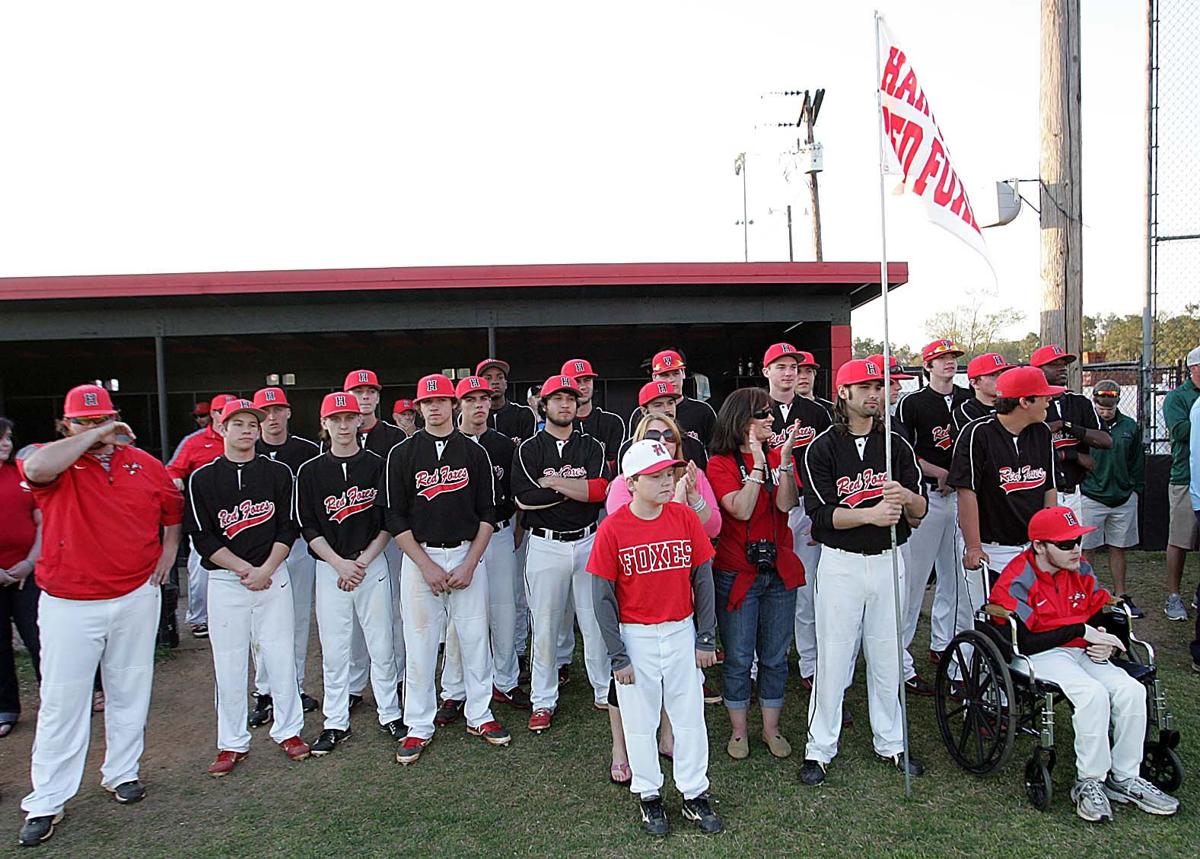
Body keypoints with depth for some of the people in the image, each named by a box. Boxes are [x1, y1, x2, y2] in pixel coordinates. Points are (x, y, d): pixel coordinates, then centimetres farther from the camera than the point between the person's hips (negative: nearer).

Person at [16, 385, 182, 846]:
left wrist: (168, 549, 11)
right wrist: (93, 437, -20)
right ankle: (46, 801, 15)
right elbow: (37, 467, -30)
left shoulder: (142, 462, 4)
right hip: (68, 604, -3)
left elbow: (173, 504, 19)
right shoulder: (55, 463, -4)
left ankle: (121, 772, 30)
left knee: (129, 691, 14)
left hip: (136, 597, 3)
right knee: (62, 701, 3)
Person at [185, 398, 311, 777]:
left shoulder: (278, 473, 5)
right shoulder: (203, 478, 2)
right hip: (225, 581, 0)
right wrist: (246, 569, -11)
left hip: (274, 576, 1)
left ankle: (288, 730, 20)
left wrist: (266, 569, -11)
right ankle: (232, 743, 19)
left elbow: (288, 528, 2)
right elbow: (203, 537, -4)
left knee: (281, 656, 4)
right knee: (229, 664, 5)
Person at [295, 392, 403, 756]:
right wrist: (340, 563, -10)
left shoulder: (378, 465, 2)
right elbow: (308, 527, 0)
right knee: (334, 648, 6)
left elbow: (389, 522, 2)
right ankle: (336, 723, 19)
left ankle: (390, 714, 20)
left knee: (381, 645, 5)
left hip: (372, 564, 0)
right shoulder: (310, 471, 2)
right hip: (330, 568, 0)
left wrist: (363, 560, -8)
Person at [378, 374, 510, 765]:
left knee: (475, 639, 7)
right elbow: (394, 517, -1)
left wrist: (469, 564, -6)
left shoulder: (475, 452, 5)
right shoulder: (402, 454, 2)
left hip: (468, 556, 1)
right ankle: (419, 727, 17)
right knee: (420, 644, 4)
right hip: (420, 558, -1)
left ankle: (479, 716, 23)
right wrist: (427, 566, -9)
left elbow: (487, 514, 4)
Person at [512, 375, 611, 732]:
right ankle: (543, 701, 19)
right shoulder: (529, 449, 2)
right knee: (545, 626, 5)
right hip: (546, 545, -1)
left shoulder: (591, 447, 8)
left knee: (597, 622, 7)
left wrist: (552, 482, -13)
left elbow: (601, 490, -10)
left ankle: (605, 692, 23)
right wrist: (579, 490, -10)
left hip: (588, 542, 2)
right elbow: (524, 498, -13)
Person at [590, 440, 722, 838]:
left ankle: (694, 795, 30)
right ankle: (649, 796, 31)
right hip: (635, 638, -2)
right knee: (640, 720, 12)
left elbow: (703, 580, 0)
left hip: (682, 632, 2)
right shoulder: (612, 529, -13)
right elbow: (603, 597, -9)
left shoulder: (685, 517, -6)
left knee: (690, 716, 13)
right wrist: (618, 656, -8)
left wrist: (706, 638, 0)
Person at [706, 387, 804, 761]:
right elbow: (741, 510, -20)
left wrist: (784, 458, -22)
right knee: (739, 658, 5)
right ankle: (738, 730, 24)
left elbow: (786, 504, -11)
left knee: (775, 656, 13)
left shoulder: (779, 456, 5)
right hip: (736, 574, -3)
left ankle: (771, 728, 29)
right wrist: (756, 461, -22)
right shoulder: (720, 464, -6)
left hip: (779, 570, 4)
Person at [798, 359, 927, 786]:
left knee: (887, 657, 14)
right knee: (833, 658, 2)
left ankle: (890, 742, 31)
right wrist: (870, 514, -25)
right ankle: (819, 748, 16)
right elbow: (821, 513, -13)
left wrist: (905, 496, -19)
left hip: (888, 560, 4)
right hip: (841, 563, -3)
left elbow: (921, 509, 3)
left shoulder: (897, 445, 6)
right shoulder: (822, 448, -5)